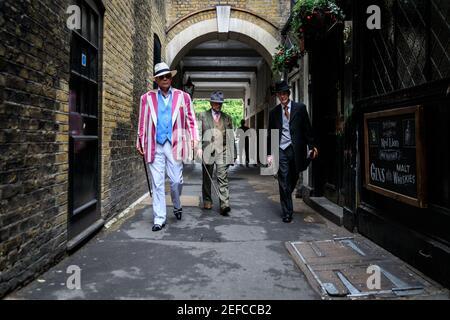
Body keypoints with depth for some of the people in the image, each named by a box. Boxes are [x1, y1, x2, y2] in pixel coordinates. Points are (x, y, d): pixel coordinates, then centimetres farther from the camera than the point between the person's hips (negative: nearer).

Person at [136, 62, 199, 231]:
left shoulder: (183, 96, 8)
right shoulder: (147, 98, 9)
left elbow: (190, 119, 10)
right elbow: (142, 122, 14)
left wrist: (193, 138, -1)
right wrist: (140, 141, 13)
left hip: (174, 145, 0)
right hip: (155, 146, 1)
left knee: (176, 181, 1)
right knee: (157, 184, 3)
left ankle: (177, 206, 31)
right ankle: (159, 219, 12)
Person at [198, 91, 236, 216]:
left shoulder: (227, 118, 15)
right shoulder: (203, 116, 9)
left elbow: (231, 136, 13)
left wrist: (233, 153, 9)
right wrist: (198, 149, -7)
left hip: (222, 152, 0)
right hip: (207, 151, 0)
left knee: (223, 179, -7)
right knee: (207, 178, 10)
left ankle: (224, 205, -10)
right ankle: (207, 201, 25)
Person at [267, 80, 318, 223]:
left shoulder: (300, 108, 4)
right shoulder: (274, 112, 8)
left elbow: (307, 128, 5)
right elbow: (270, 134, 9)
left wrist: (312, 146, 0)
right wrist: (269, 153, 2)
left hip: (296, 150, 0)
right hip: (281, 151, 0)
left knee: (293, 181, 9)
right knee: (284, 183, -1)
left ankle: (286, 201, 35)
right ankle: (287, 213, 8)